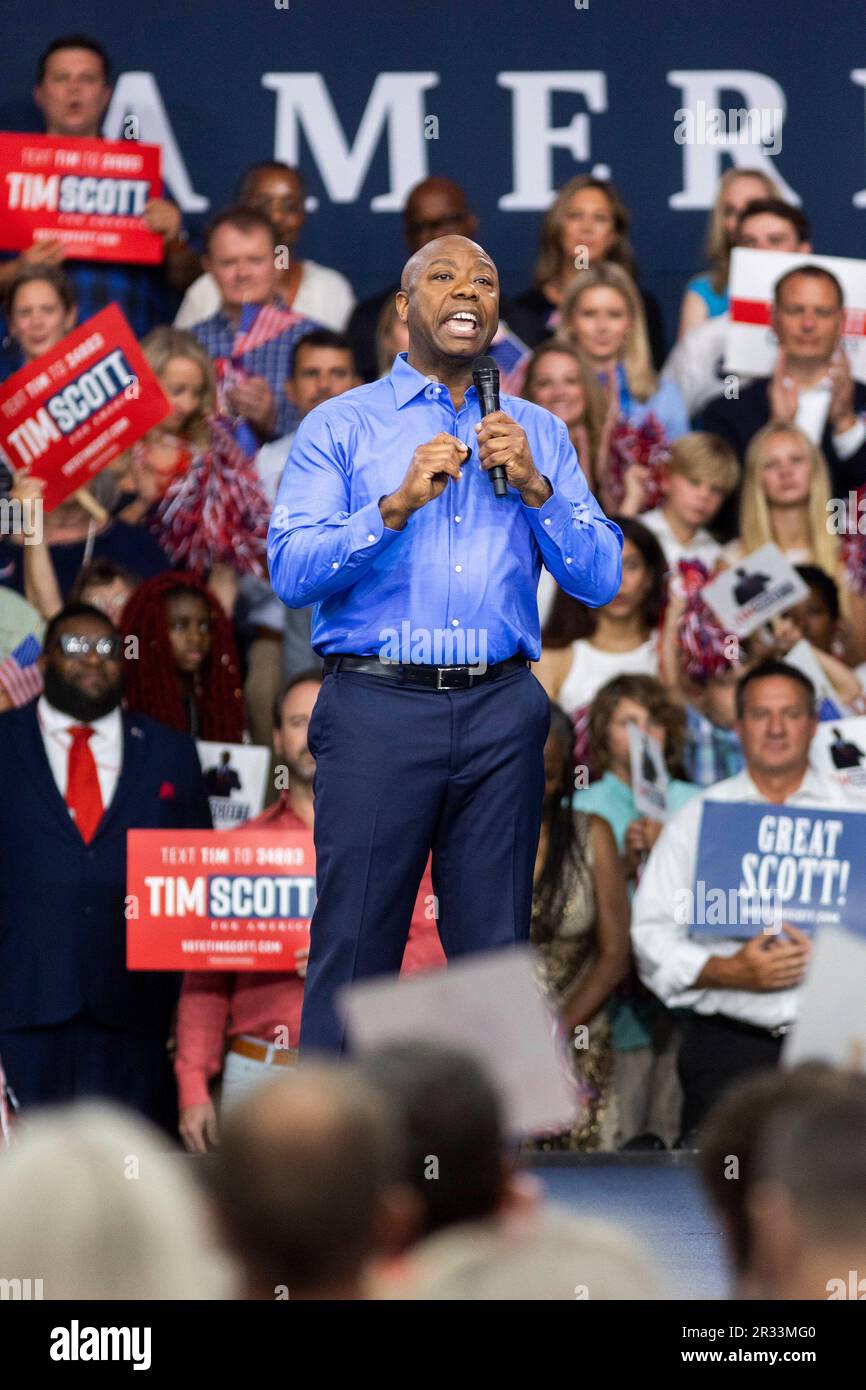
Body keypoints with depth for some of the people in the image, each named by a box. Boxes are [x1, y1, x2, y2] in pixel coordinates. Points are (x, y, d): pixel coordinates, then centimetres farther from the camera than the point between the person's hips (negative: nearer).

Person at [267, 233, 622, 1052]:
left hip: (501, 712, 3)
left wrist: (534, 487, -6)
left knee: (494, 948, 4)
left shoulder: (539, 435, 16)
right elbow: (290, 571, -5)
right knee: (356, 946, -5)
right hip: (378, 708, -3)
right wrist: (397, 506, -17)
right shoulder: (341, 427, 7)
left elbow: (600, 581, 8)